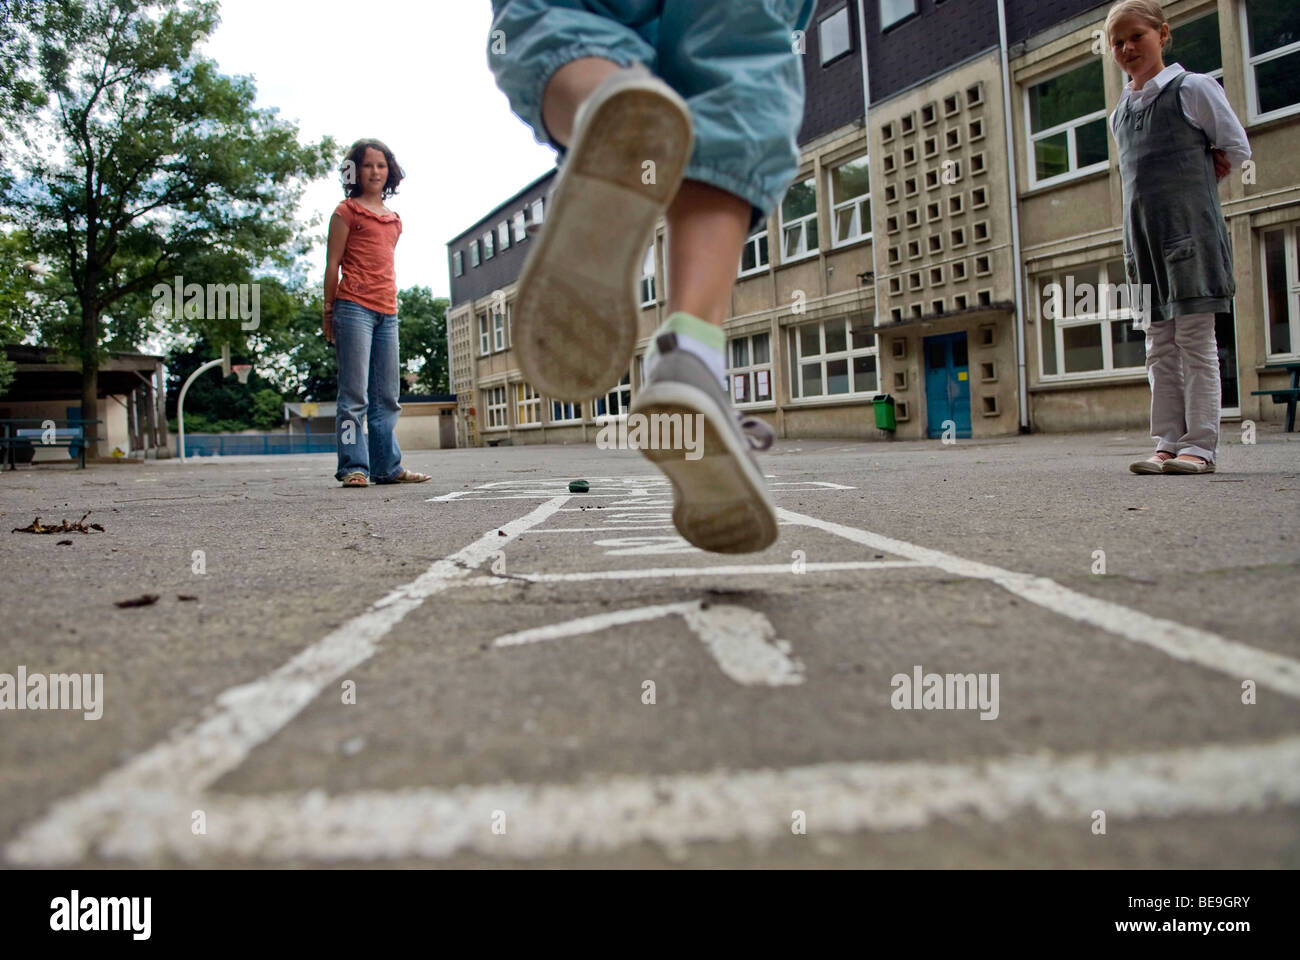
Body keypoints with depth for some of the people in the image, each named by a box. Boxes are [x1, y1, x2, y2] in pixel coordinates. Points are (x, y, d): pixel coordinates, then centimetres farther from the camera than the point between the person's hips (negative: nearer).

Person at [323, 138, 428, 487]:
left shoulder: (393, 219, 21)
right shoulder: (347, 211, 4)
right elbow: (333, 263, 1)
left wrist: (391, 305, 16)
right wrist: (329, 311, -3)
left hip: (387, 312, 7)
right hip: (354, 307, -6)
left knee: (387, 396, 7)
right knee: (355, 394, -8)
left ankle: (387, 466, 11)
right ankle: (353, 468, -6)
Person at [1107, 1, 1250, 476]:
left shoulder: (1193, 89, 0)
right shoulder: (1119, 114, 15)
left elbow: (1235, 149, 2)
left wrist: (1191, 187, 1)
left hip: (1191, 230, -6)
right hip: (1144, 236, 6)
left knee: (1195, 338, -7)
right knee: (1160, 346, 4)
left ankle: (1200, 445, -7)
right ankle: (1168, 442, 7)